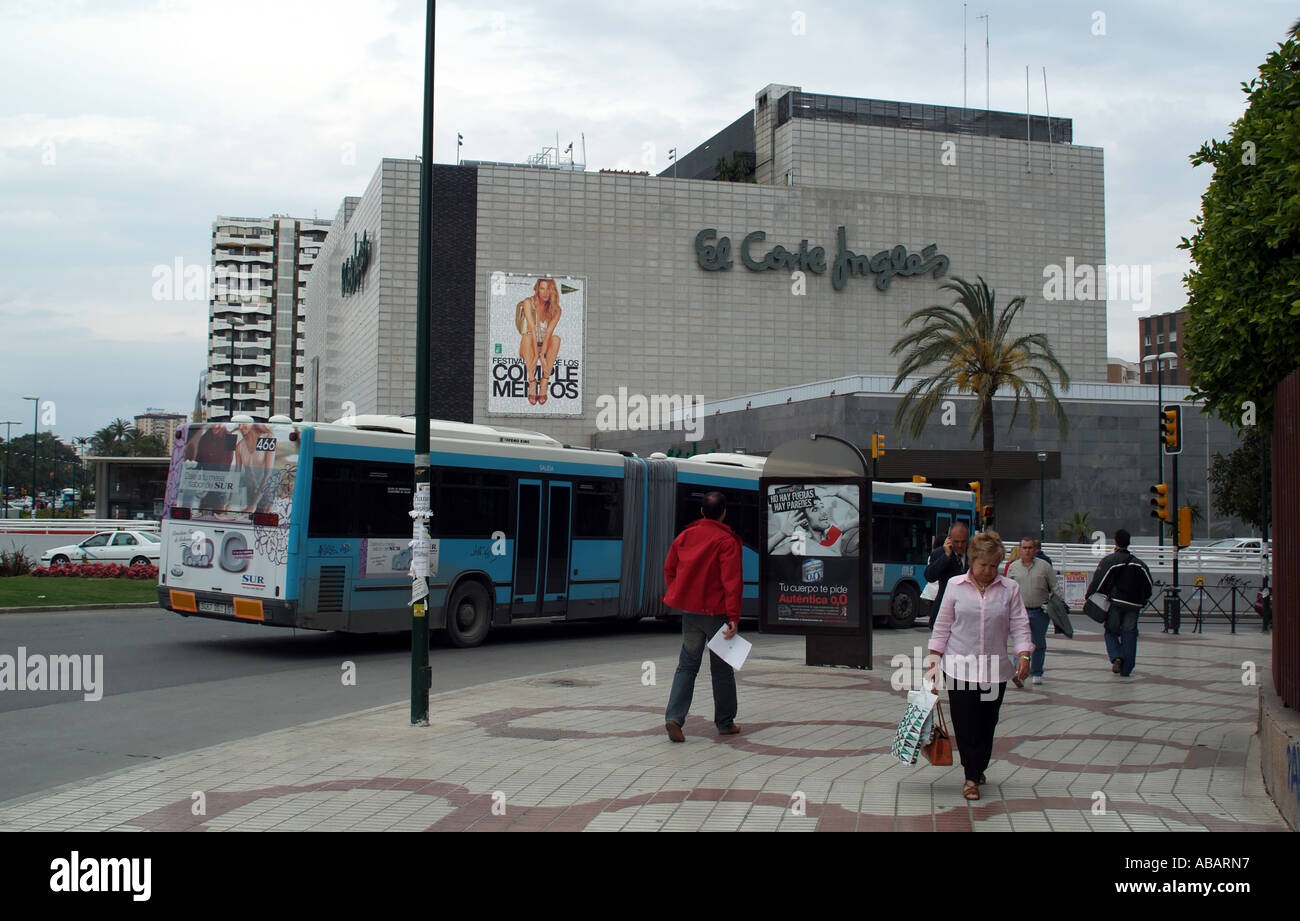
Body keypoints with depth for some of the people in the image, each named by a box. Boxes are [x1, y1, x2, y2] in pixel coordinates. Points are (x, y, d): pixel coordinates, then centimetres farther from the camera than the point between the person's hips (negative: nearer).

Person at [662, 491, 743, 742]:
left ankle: (674, 717, -8)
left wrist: (678, 596, 21)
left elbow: (669, 568, 12)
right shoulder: (726, 542, -12)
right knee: (722, 669, 9)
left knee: (687, 666, 9)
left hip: (690, 611, 4)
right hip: (716, 613, -4)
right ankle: (725, 723, 19)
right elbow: (732, 582, -17)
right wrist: (733, 617, -18)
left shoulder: (685, 536, 5)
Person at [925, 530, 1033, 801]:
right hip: (959, 668, -1)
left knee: (987, 724, 7)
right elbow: (942, 626, 7)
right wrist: (933, 660, 3)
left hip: (994, 671, 1)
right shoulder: (956, 586, 3)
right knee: (965, 724, -3)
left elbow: (1019, 626, 3)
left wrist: (1023, 655, -12)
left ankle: (978, 771, 27)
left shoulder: (1009, 589, 4)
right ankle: (972, 777, 8)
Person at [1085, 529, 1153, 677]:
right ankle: (1126, 668, 5)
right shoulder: (1139, 563, 10)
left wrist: (1088, 596, 2)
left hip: (1115, 603, -3)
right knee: (1129, 634, 6)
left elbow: (1098, 581, -8)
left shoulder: (1109, 560, -4)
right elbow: (1148, 584, 13)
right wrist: (1143, 600, 24)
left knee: (1111, 632, 11)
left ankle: (1116, 657, -13)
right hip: (1133, 604, 3)